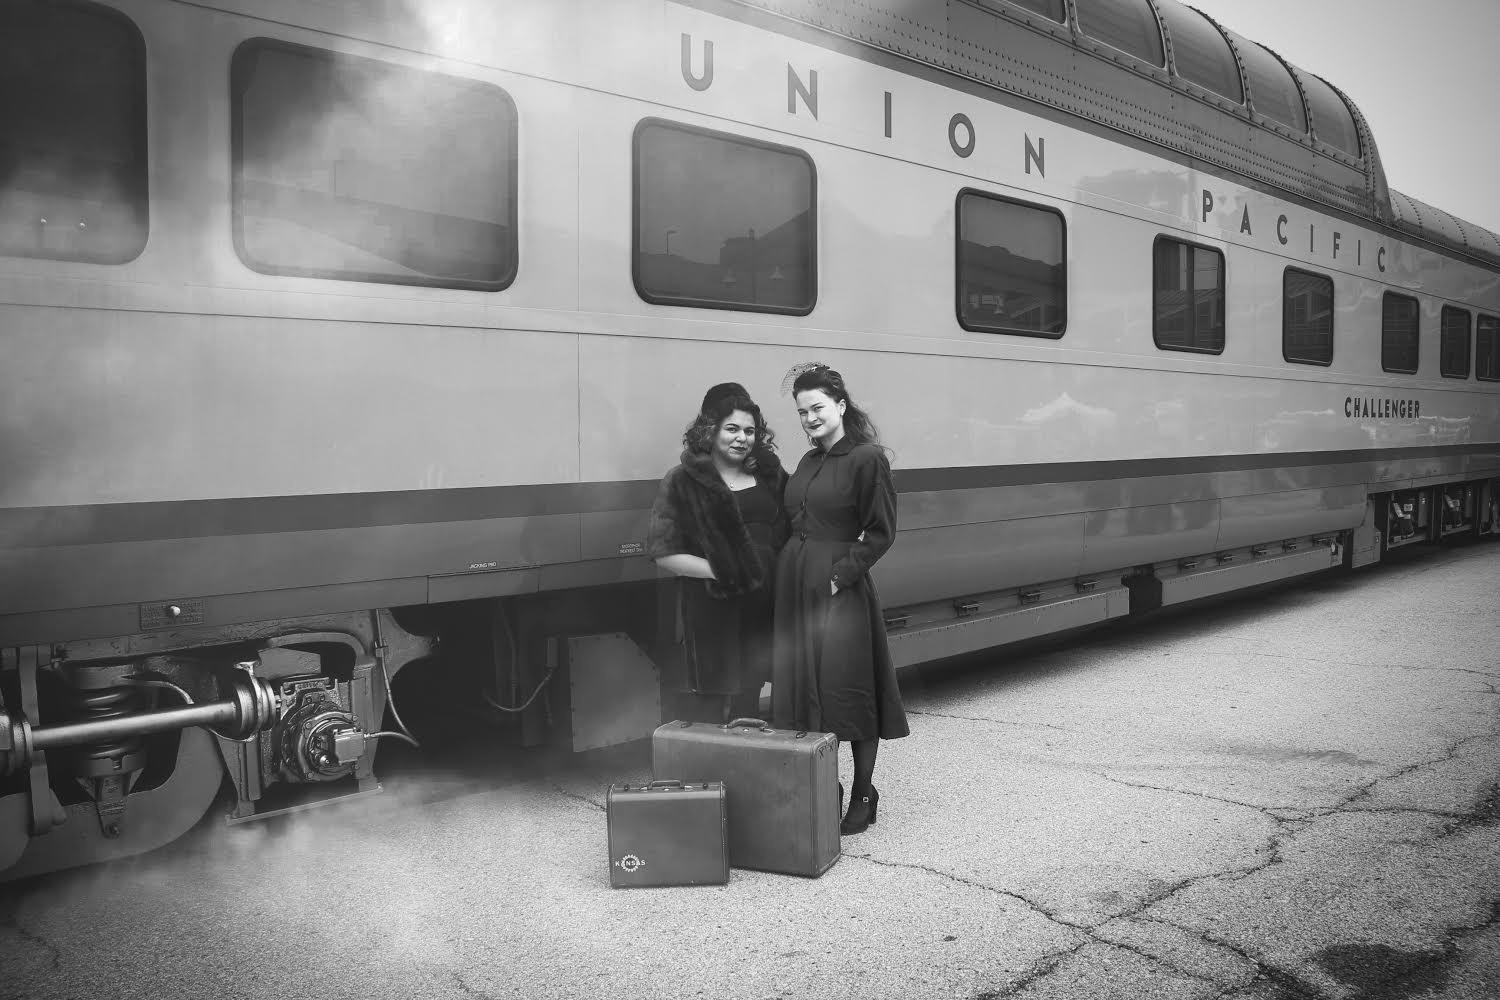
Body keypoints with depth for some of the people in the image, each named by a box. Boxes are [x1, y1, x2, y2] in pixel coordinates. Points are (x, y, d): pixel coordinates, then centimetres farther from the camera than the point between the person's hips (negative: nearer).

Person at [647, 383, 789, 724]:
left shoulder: (769, 475, 12)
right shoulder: (683, 482, -3)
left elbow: (787, 535, 21)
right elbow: (664, 553, -9)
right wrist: (720, 570, -14)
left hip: (760, 611, 5)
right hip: (707, 613, -4)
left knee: (747, 707, 13)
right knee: (705, 714, 0)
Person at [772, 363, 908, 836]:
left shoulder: (867, 457, -8)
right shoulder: (809, 461, 15)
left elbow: (881, 533, -11)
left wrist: (842, 574, -17)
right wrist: (794, 567, 5)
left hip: (840, 588, -7)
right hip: (795, 584, 7)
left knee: (847, 692, 0)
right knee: (802, 688, 10)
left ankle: (863, 794, 14)